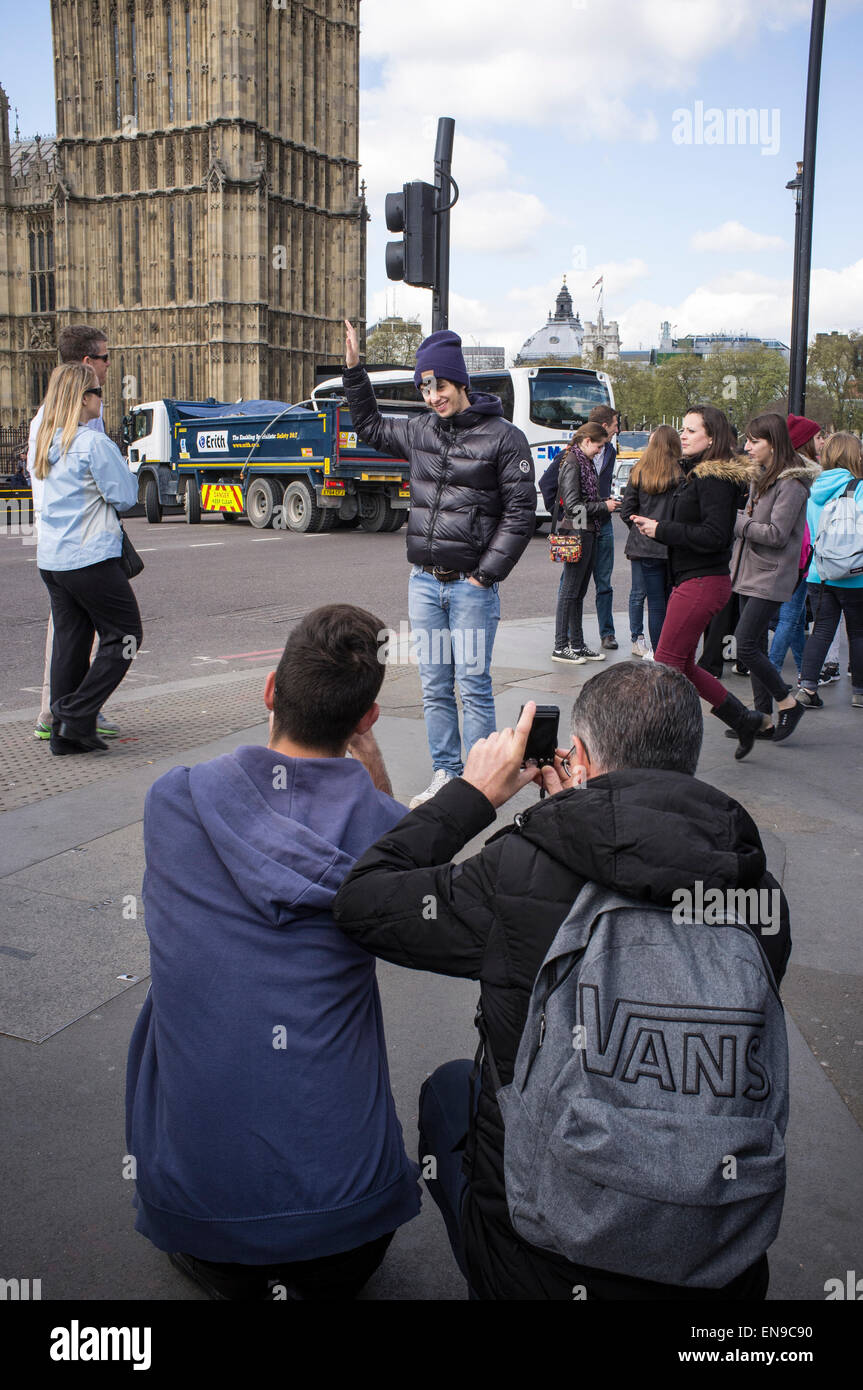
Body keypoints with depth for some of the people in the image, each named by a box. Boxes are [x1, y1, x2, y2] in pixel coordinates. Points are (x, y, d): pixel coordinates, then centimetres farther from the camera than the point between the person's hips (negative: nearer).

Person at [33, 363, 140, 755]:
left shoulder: (46, 441, 11)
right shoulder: (93, 443, -14)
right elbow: (125, 496, -12)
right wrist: (127, 476, 7)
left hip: (50, 559, 8)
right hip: (91, 557, -8)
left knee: (69, 639, 12)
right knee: (124, 635, 3)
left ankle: (64, 733, 13)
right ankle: (77, 714, -4)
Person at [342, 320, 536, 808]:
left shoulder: (503, 437, -6)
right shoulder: (419, 431, 10)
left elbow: (520, 513, -7)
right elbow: (370, 426, 30)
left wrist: (486, 574, -10)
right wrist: (354, 367, 21)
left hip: (472, 585, -5)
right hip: (424, 581, 5)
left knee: (474, 686, -2)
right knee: (435, 686, 10)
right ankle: (445, 773, 21)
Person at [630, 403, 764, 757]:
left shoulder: (714, 478, -15)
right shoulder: (696, 473, 14)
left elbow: (714, 535, -22)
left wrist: (661, 530, -15)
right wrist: (655, 528, 1)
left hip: (702, 584, -10)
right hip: (690, 581, 10)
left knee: (667, 664, -5)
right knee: (682, 666, 14)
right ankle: (743, 718, 25)